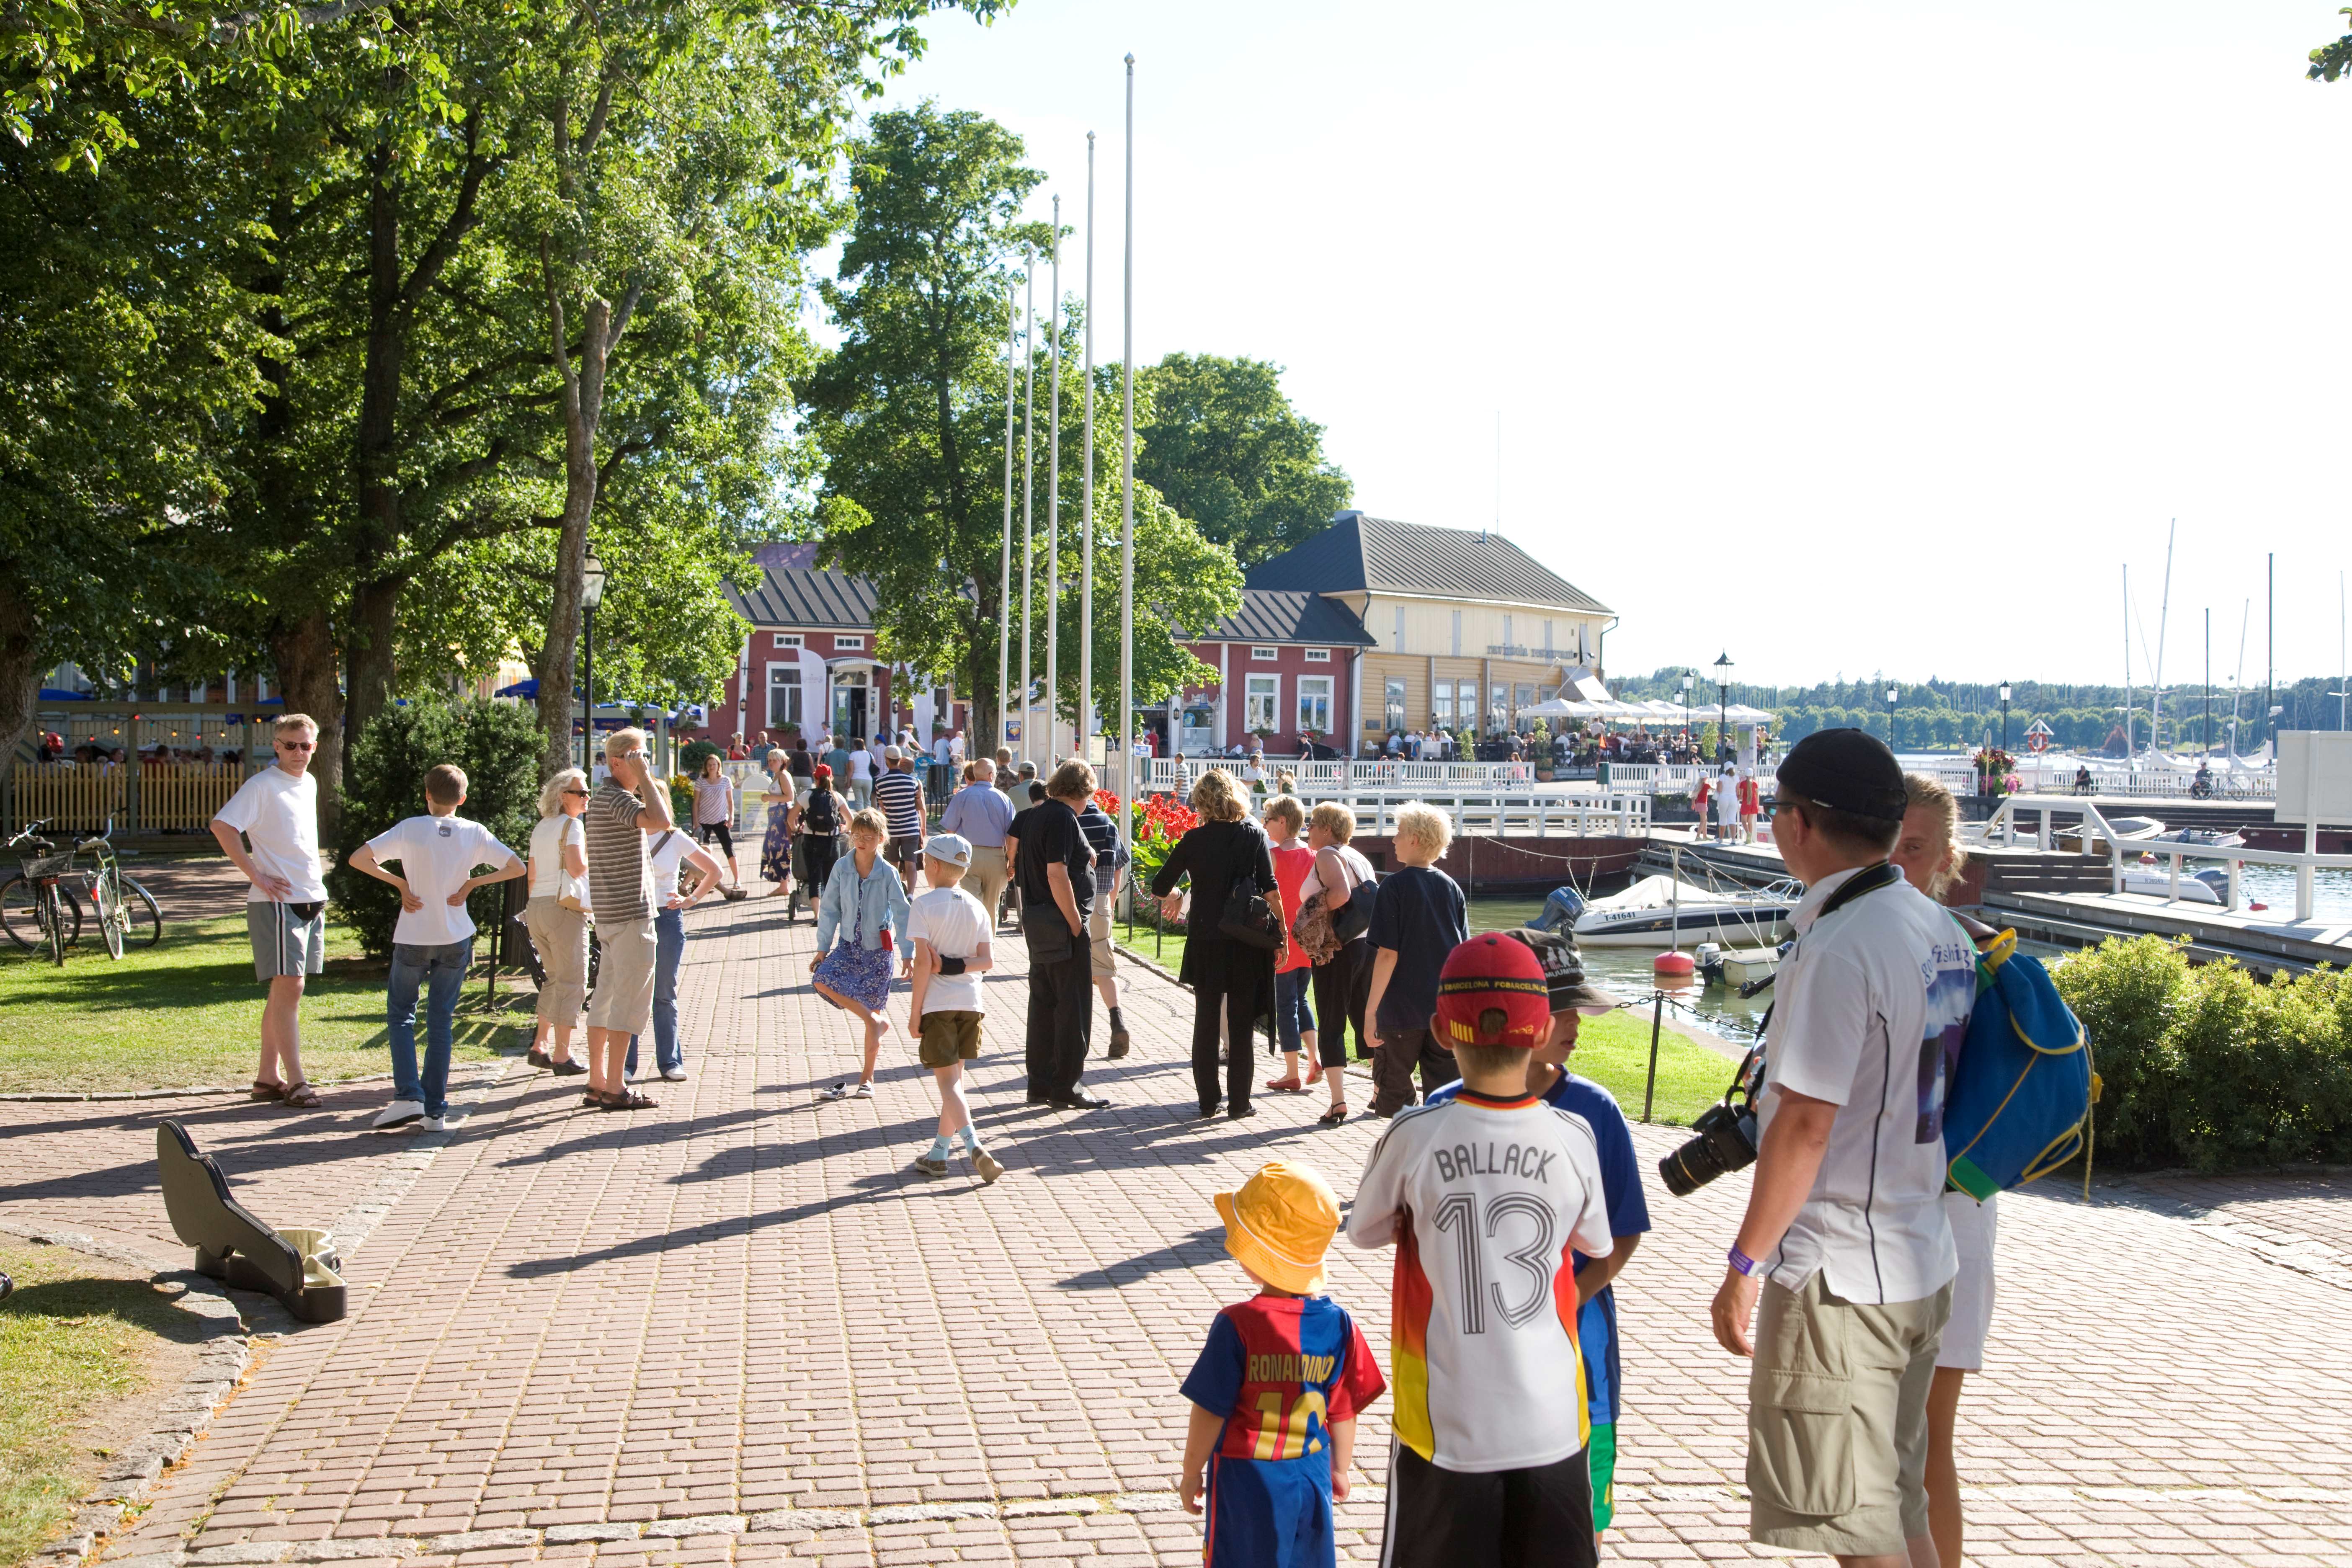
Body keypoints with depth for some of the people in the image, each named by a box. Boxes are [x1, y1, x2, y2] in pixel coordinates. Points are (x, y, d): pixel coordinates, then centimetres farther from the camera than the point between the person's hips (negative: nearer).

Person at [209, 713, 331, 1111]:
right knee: (289, 988, -10)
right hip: (277, 902, -8)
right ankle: (295, 1081, -7)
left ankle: (268, 1077, 18)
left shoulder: (310, 784, 15)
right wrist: (255, 875, -18)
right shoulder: (263, 786, -9)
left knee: (285, 991, 11)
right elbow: (222, 826, -18)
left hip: (312, 901, 8)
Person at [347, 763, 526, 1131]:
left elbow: (359, 859, -12)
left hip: (413, 937, -2)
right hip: (456, 939, 2)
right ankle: (435, 1111, 7)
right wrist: (472, 883, -1)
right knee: (441, 1022, 8)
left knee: (401, 1014, 11)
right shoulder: (475, 833, -2)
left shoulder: (411, 829, -7)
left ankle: (407, 1097, -4)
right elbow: (517, 867, -5)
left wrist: (400, 883, -5)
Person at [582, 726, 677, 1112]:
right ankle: (614, 1089, -3)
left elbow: (651, 828, 27)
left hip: (610, 916, 10)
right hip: (630, 915, -10)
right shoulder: (616, 798, -15)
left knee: (606, 998, 12)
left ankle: (597, 1083, 17)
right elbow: (660, 822, -32)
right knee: (630, 1001, -5)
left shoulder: (603, 797, 18)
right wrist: (645, 777, -23)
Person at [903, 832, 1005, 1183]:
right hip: (970, 1002, 5)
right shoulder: (977, 907, 8)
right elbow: (987, 961, -2)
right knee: (955, 1078, 15)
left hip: (937, 1003, -5)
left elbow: (923, 961, -14)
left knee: (948, 1082, -4)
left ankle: (974, 1147, -22)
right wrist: (954, 965, -5)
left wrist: (915, 1012, -9)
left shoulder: (924, 904, -8)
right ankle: (939, 1152, 23)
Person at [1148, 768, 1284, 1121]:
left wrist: (1175, 898, 23)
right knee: (1241, 1025, 7)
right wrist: (1282, 931, 1)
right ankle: (1239, 1103, 9)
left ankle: (1208, 1101, 15)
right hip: (1246, 944, 0)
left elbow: (1159, 886, 2)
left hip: (1205, 943, 0)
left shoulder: (1195, 839, -2)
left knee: (1206, 1023, 11)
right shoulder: (1254, 835, -3)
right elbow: (1270, 890, -7)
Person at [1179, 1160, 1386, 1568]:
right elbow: (1344, 1411, 2)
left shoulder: (1238, 1325, -21)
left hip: (1245, 1481, -4)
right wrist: (1341, 1468, 17)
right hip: (1309, 1479, 4)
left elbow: (1210, 1411, -15)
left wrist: (1192, 1473, -1)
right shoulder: (1338, 1324, -8)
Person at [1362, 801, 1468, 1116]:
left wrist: (1371, 1008, -10)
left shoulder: (1395, 886, -9)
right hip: (1447, 1009, 5)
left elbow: (1388, 953, -14)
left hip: (1402, 1009, -4)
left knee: (1394, 1094, 7)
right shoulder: (1451, 887, 5)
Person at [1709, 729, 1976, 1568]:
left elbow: (1806, 1123, -21)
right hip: (1923, 1265, 9)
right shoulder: (1940, 931, 8)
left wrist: (1745, 1263, -15)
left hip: (1838, 1279, -9)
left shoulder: (1837, 947, -20)